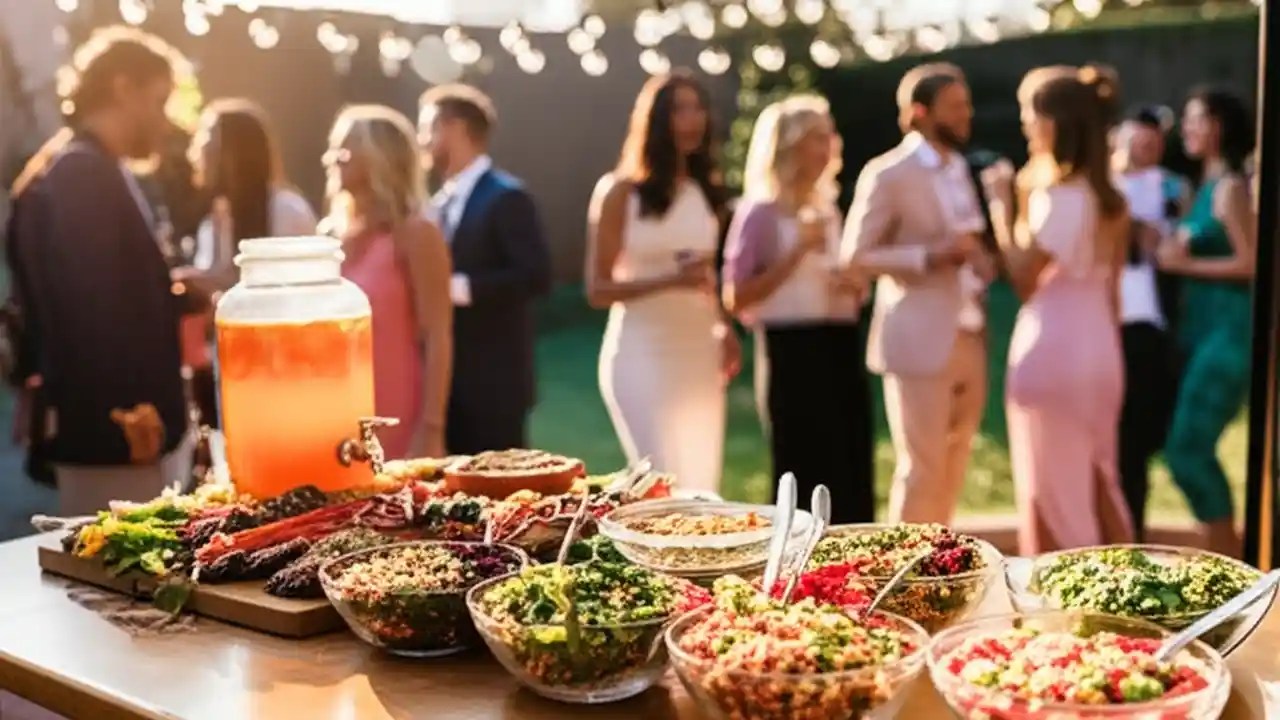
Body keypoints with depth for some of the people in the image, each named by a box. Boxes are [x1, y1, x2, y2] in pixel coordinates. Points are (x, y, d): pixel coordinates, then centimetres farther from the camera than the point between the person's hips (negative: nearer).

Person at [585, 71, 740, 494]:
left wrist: (724, 328, 4)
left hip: (699, 354, 5)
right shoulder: (621, 192, -4)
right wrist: (671, 279, -21)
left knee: (702, 485, 6)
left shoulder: (705, 190, 12)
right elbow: (597, 290, -7)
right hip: (642, 354, -5)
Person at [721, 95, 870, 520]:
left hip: (840, 348, 7)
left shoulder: (828, 209, 16)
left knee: (853, 480, 6)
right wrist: (798, 251, -16)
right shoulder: (760, 212, -5)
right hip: (792, 353, -7)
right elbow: (736, 298, -12)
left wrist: (855, 286, 4)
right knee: (807, 481, -5)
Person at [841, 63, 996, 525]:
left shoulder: (959, 169, 16)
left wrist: (981, 261, 4)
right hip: (921, 342, -7)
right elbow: (855, 255, -13)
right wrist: (931, 257, -21)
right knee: (921, 471, -3)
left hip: (968, 340, 8)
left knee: (952, 472, 12)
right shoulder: (887, 174, -8)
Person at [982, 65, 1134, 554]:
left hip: (1053, 349, -9)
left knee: (1053, 485, 1)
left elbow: (1023, 278, -15)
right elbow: (1109, 284, 13)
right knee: (1095, 479, 16)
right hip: (1096, 346, 9)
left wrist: (1001, 205, -10)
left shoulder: (1058, 195, -16)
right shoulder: (1106, 197, 11)